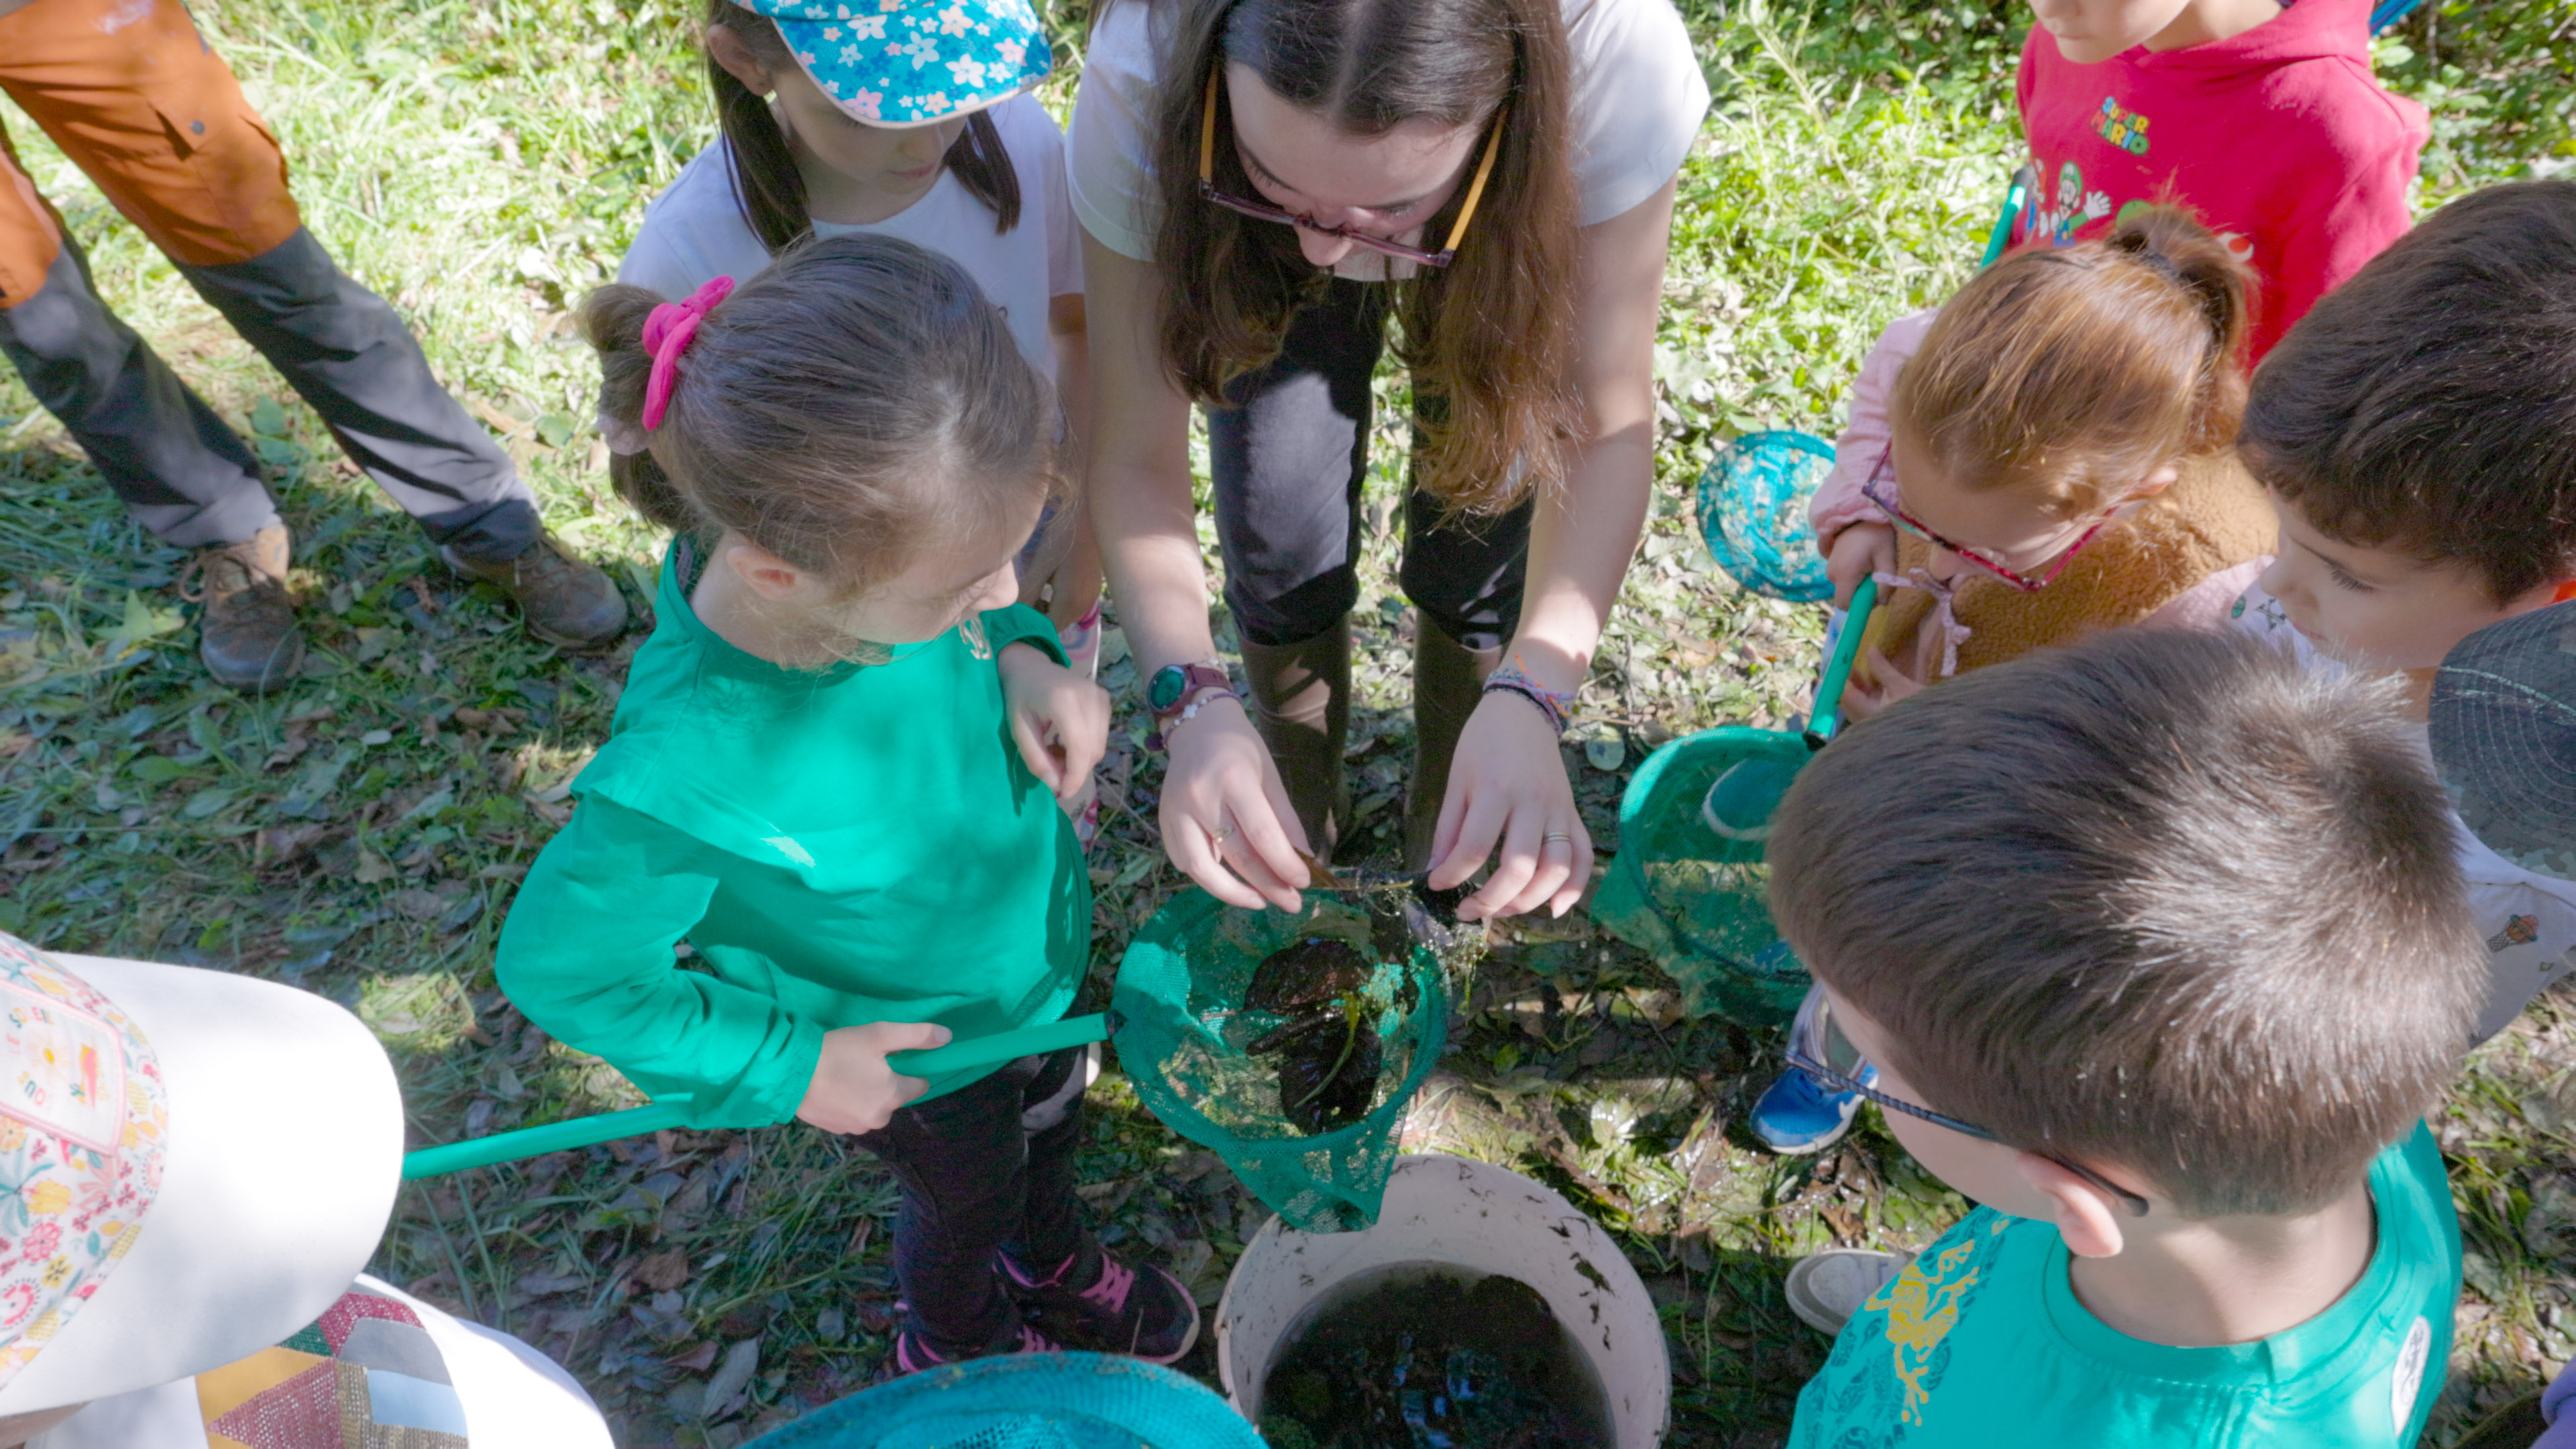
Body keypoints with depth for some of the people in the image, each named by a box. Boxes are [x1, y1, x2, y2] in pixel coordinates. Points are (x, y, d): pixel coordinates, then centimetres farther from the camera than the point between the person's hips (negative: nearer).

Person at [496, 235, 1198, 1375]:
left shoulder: (863, 541, -29)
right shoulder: (688, 776, -44)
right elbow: (557, 963, -24)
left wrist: (1025, 655, -25)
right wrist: (785, 1068, -18)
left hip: (1032, 936, 5)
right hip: (916, 1051, -5)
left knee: (1052, 1121, 34)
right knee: (967, 1197, 28)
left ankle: (1056, 1261, 70)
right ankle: (956, 1345, 66)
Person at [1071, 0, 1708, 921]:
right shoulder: (1142, 84, -40)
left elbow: (1603, 432, -33)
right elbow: (1136, 460, -33)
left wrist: (1532, 691, -48)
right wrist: (1192, 700, -49)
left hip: (1500, 237, 0)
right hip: (1251, 253, 0)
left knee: (1479, 531, -5)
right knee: (1280, 541, -5)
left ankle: (1447, 809, 28)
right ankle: (1301, 809, 28)